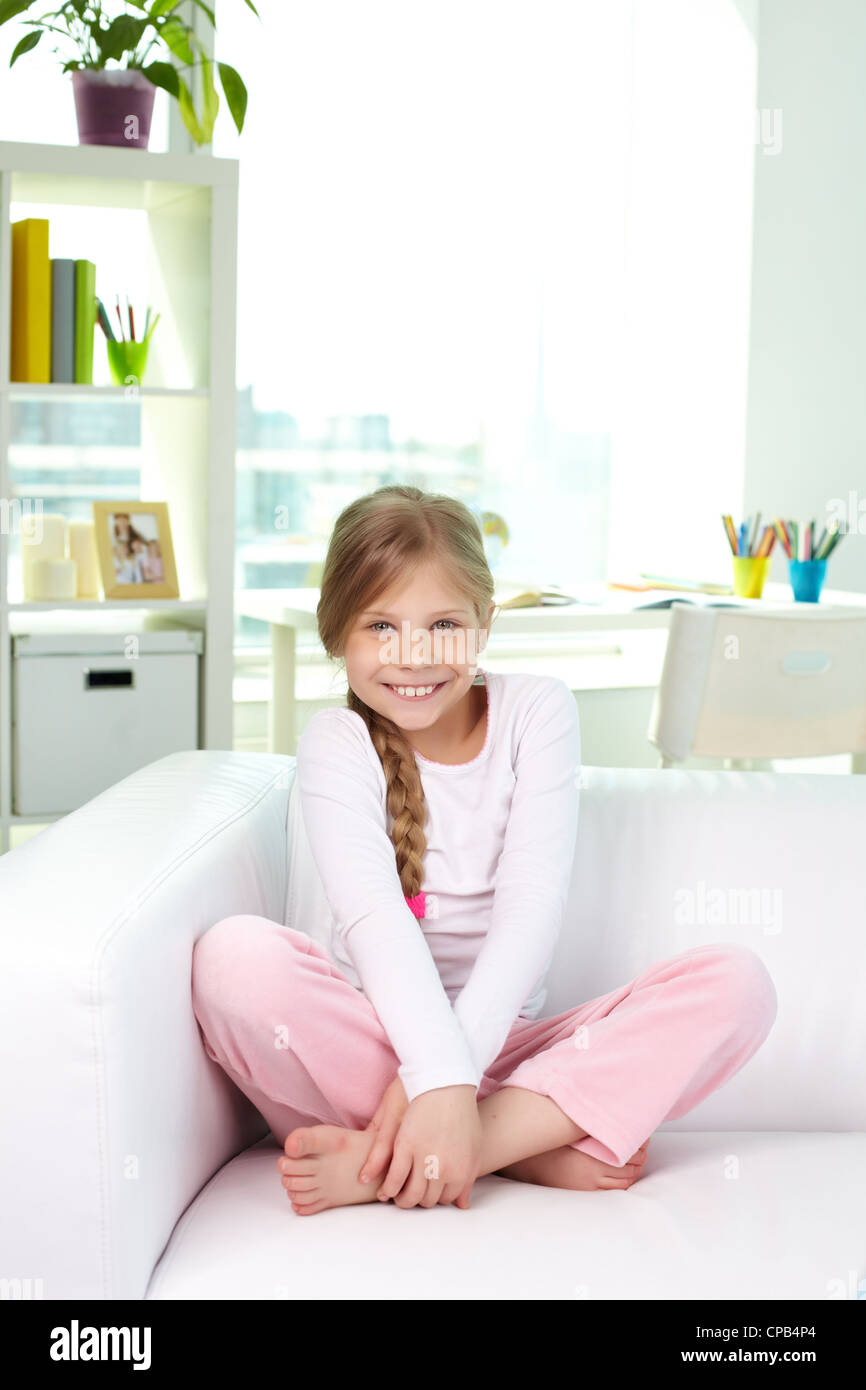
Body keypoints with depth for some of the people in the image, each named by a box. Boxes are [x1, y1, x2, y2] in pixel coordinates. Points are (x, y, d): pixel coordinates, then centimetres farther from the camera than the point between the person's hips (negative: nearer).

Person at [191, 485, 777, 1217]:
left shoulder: (537, 710, 2)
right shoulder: (338, 742, -3)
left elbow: (534, 902, -10)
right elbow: (373, 914, -19)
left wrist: (454, 1072, -24)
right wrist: (439, 1080, -35)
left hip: (503, 1046, 2)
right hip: (365, 1041, -2)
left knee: (736, 982, -20)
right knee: (235, 953, -31)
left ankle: (389, 1164, -28)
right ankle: (538, 1147, -26)